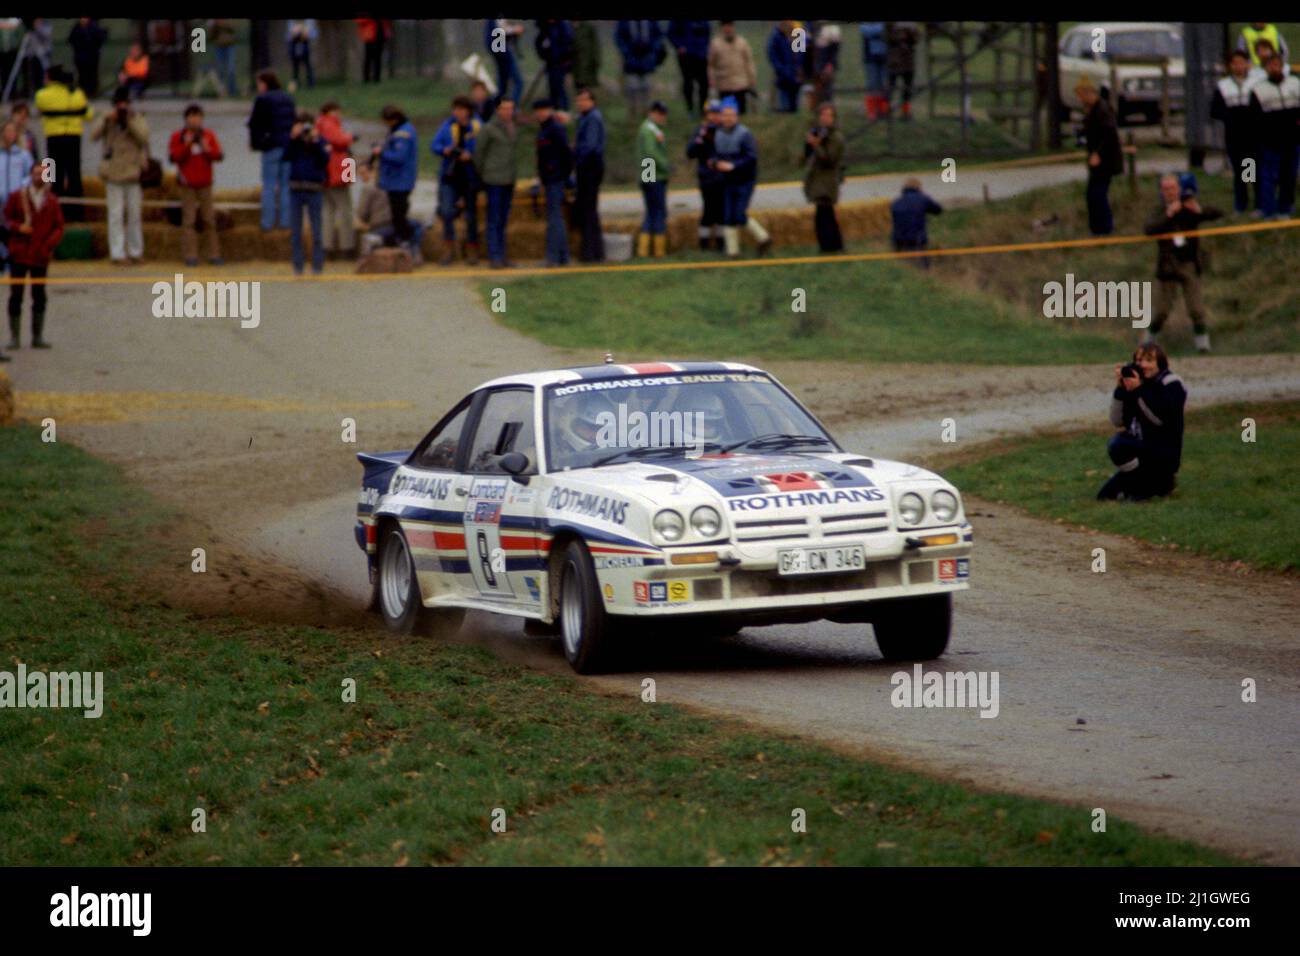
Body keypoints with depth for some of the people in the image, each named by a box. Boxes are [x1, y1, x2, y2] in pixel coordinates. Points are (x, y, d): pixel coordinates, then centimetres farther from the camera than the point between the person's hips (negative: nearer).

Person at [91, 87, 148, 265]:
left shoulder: (138, 120, 5)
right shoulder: (108, 120, 5)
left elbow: (144, 137, -12)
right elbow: (94, 136, -9)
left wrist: (130, 120, -15)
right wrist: (106, 120, -20)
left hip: (133, 173, 1)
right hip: (113, 174, -1)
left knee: (134, 214, 7)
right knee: (116, 215, -4)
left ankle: (135, 252, 16)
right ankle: (117, 253, -3)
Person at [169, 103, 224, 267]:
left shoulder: (209, 135, 8)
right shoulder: (178, 137, 1)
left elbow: (219, 155, 1)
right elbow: (174, 157, -9)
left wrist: (208, 150, -17)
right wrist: (186, 145, -20)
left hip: (205, 184, 2)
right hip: (187, 185, -2)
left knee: (209, 219, 2)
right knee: (188, 220, -5)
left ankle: (213, 254, 6)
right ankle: (190, 255, -5)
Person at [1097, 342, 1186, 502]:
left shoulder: (1172, 385, -9)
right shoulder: (1134, 383, 6)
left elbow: (1159, 419, -22)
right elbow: (1118, 421, 0)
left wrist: (1139, 390, -24)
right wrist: (1120, 388, -10)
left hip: (1165, 454, -7)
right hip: (1143, 445, 7)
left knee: (1118, 447, -21)